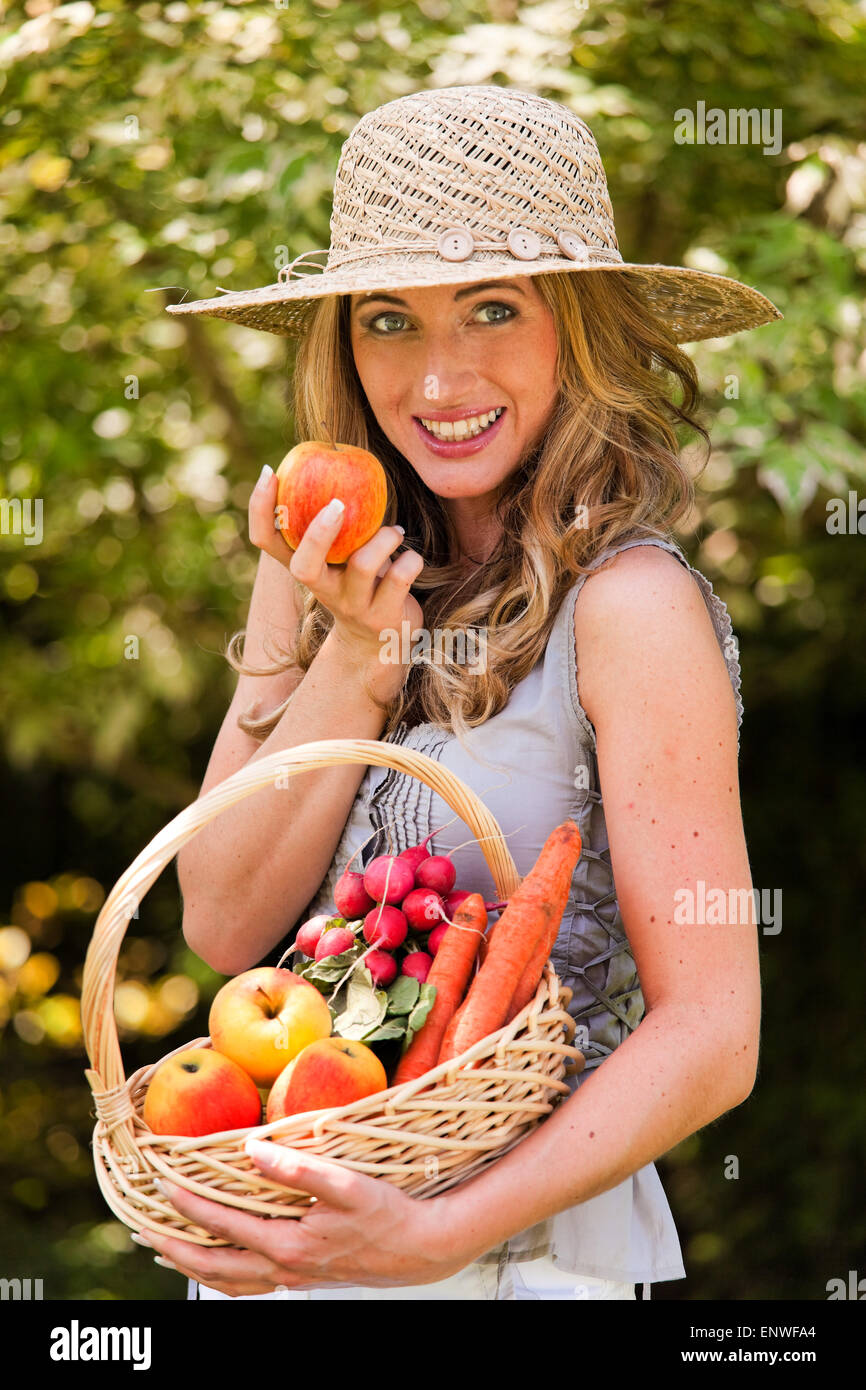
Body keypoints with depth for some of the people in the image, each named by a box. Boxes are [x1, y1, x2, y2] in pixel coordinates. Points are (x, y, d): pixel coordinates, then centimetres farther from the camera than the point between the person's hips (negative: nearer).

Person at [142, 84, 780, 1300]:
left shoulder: (631, 605, -17)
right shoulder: (324, 566, 0)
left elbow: (712, 1038, -19)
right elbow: (224, 925, -4)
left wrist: (435, 1235, -28)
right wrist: (358, 655, -15)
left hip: (515, 1246, -5)